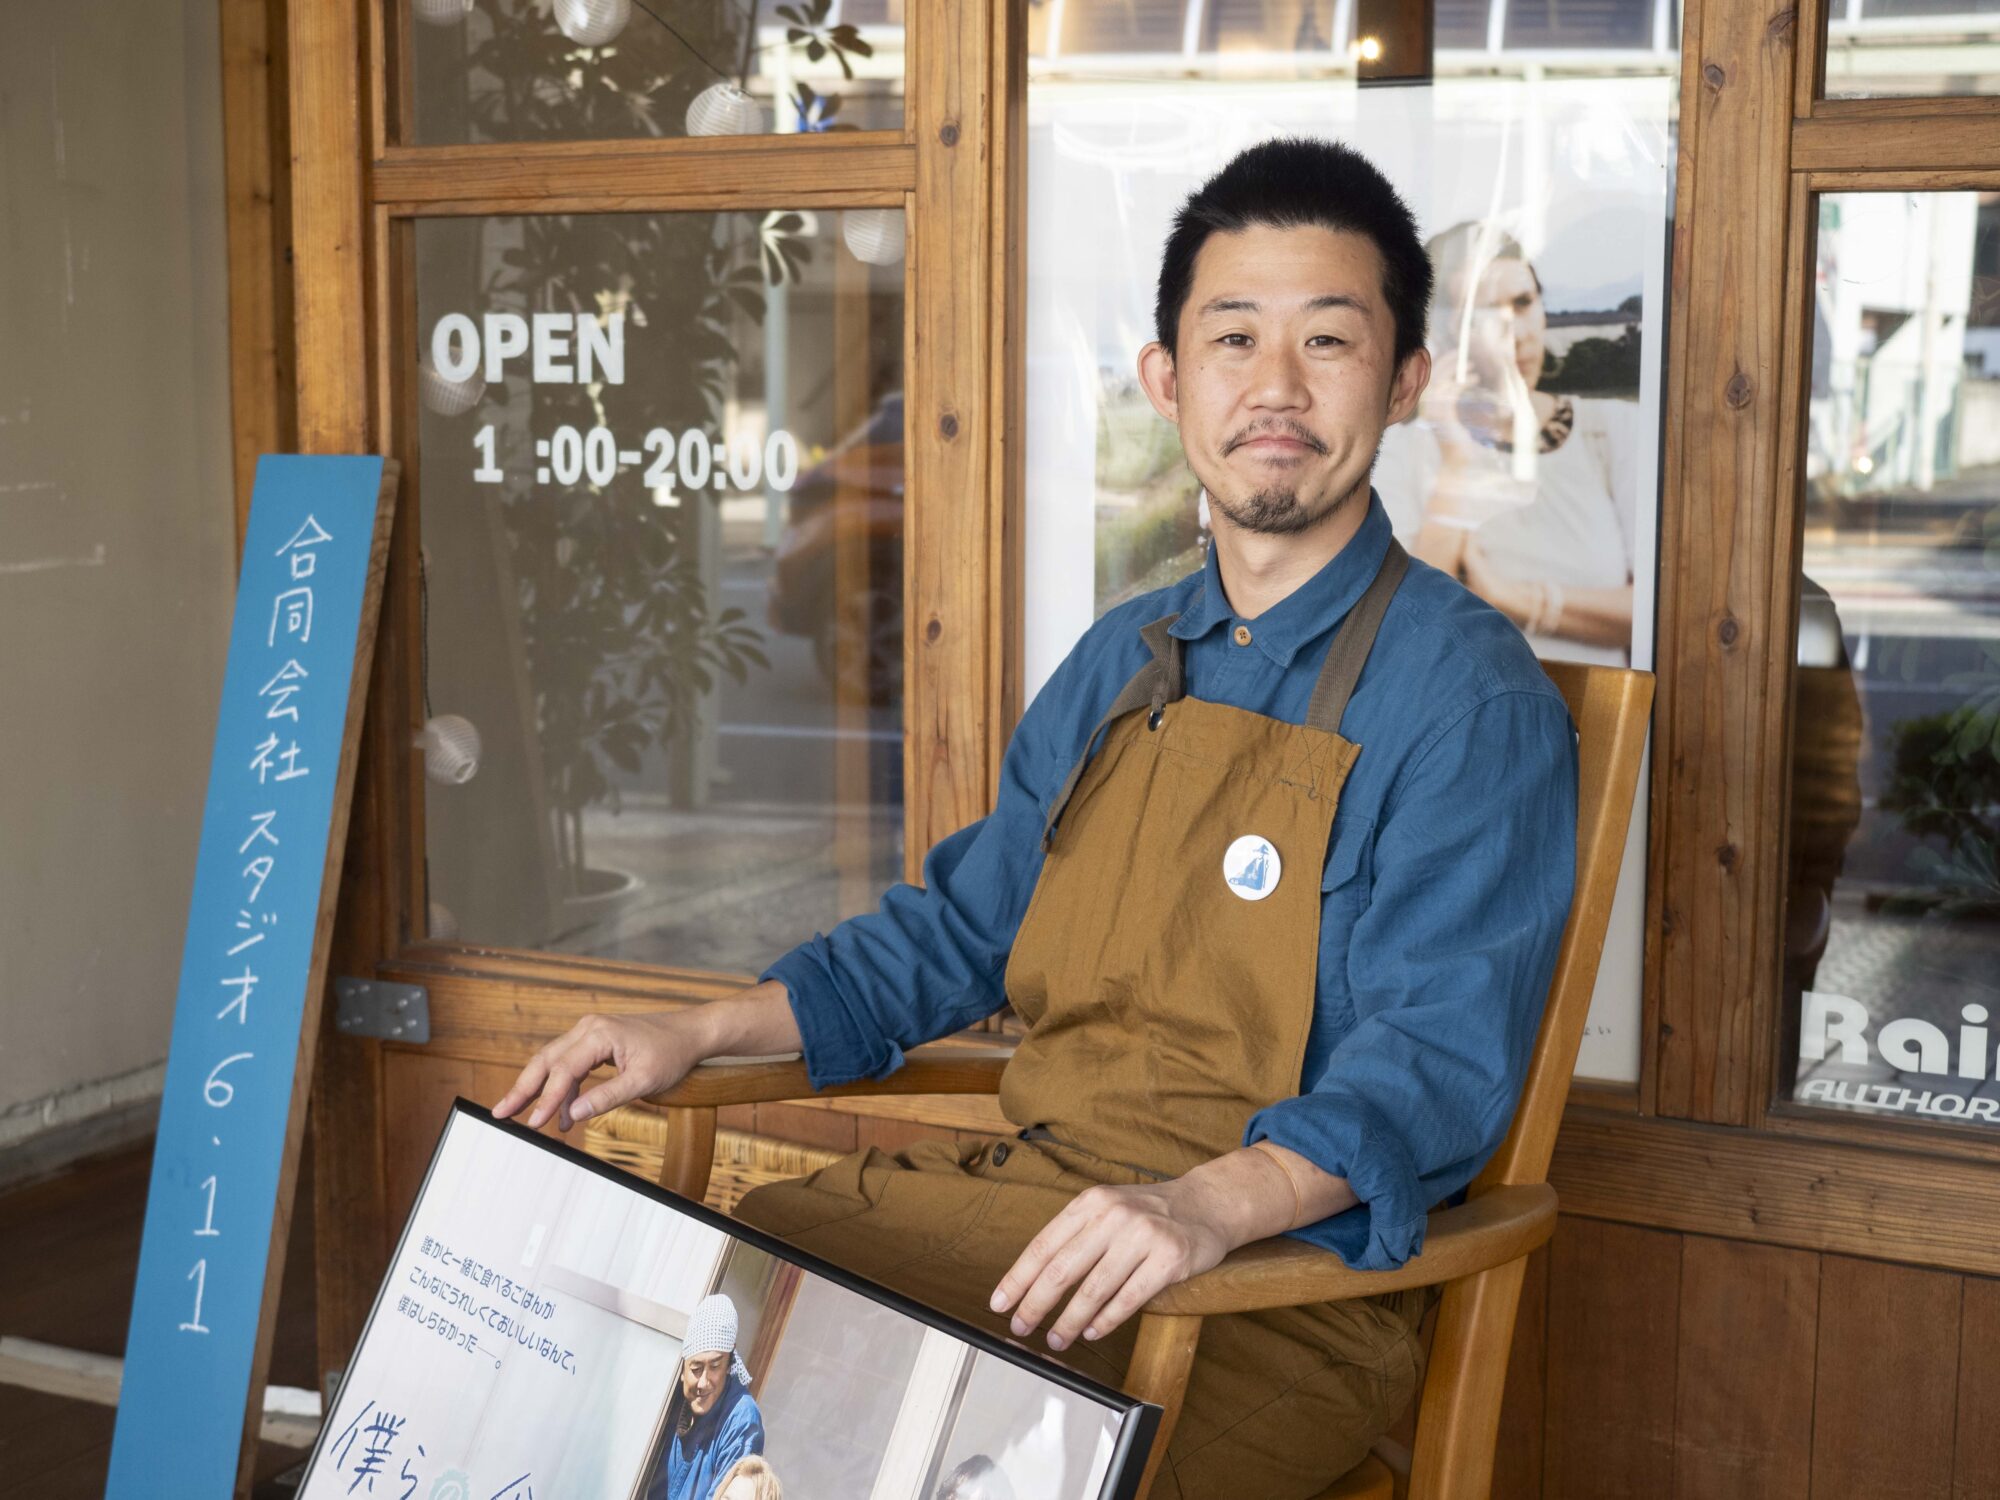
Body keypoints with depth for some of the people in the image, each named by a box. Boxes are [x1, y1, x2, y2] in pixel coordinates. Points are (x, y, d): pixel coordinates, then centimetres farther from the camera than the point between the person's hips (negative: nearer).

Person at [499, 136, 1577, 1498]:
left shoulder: (1474, 700, -8)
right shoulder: (1123, 665, 15)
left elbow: (1439, 1057, -18)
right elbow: (961, 930, 24)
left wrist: (1208, 1204, -36)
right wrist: (698, 1036, 12)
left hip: (1279, 1277, -6)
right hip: (1022, 1190, 7)